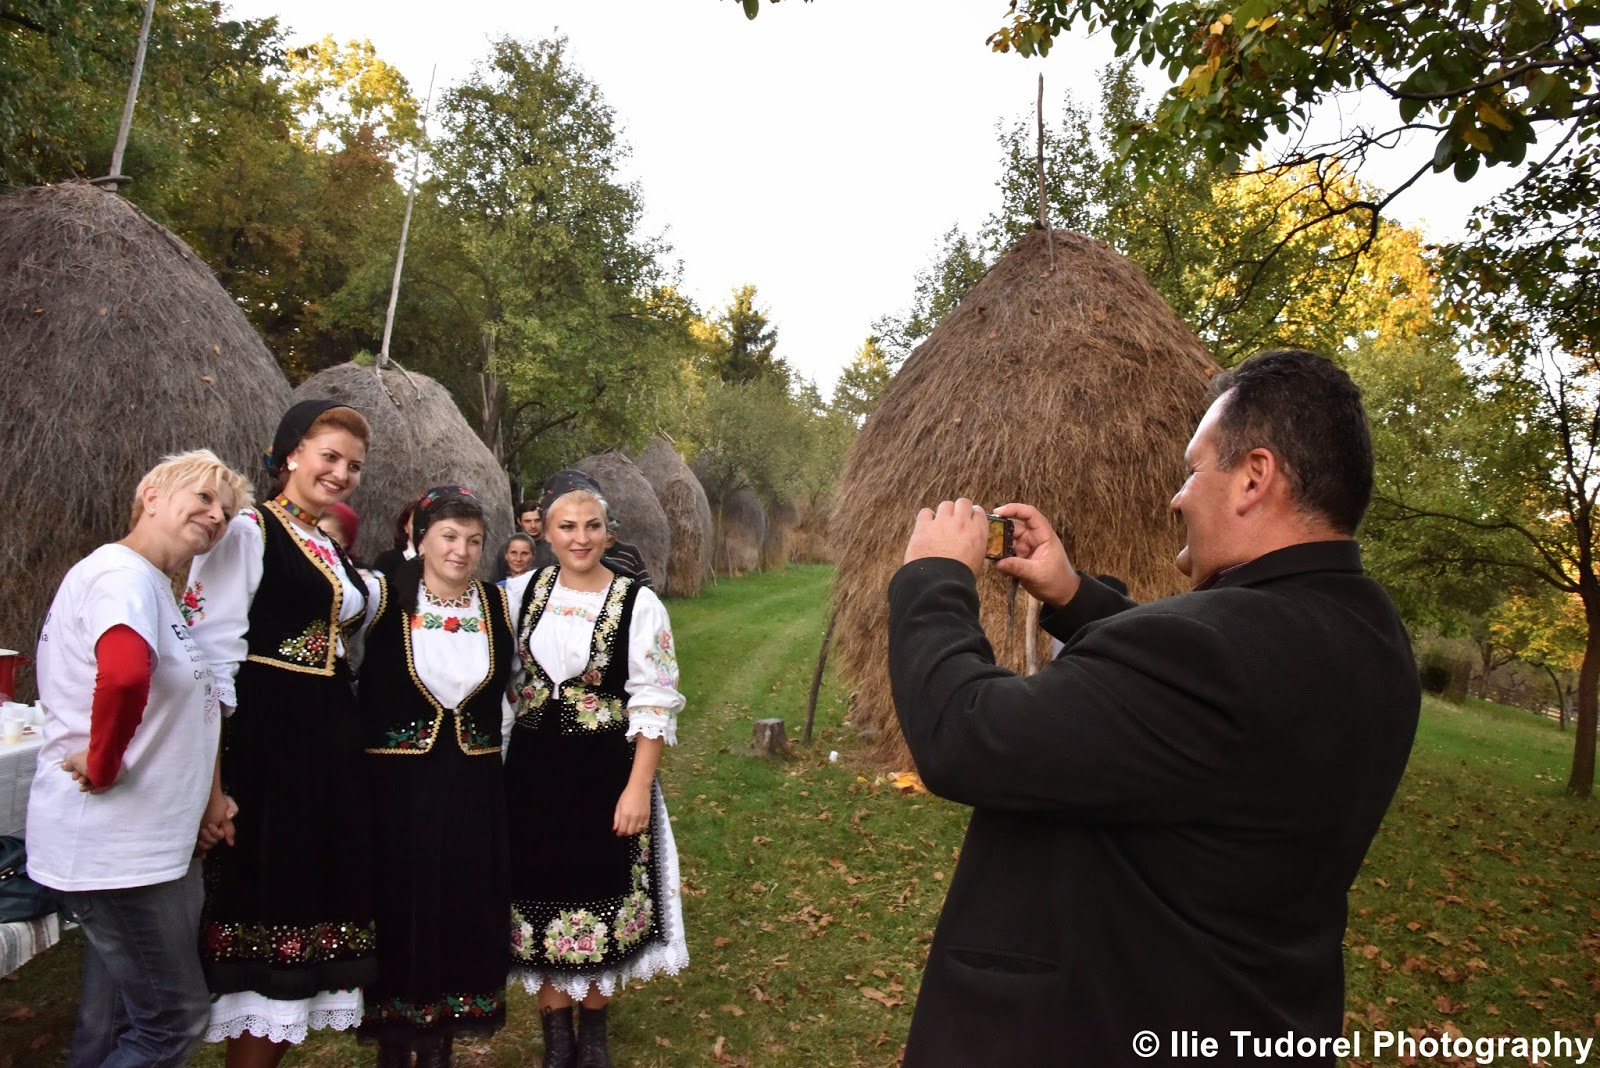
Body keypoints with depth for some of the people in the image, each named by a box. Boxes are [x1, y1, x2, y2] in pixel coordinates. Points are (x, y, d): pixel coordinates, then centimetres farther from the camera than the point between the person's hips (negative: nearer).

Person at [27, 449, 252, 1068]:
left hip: (142, 843, 10)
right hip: (116, 849, -10)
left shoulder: (150, 586, 15)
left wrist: (197, 798, 16)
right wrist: (102, 767, -24)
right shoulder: (121, 575, -17)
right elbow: (124, 673, -40)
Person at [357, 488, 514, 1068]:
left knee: (464, 910, 11)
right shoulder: (388, 601, -7)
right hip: (398, 782, -3)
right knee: (398, 909, 8)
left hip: (473, 787, 3)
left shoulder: (499, 603, 2)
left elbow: (518, 680, 14)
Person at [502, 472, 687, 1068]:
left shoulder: (638, 604, -10)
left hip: (605, 772, -3)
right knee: (541, 896, 9)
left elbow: (655, 704, -9)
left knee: (599, 895, 8)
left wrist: (638, 787, -13)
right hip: (533, 769, 3)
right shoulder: (522, 593, 1)